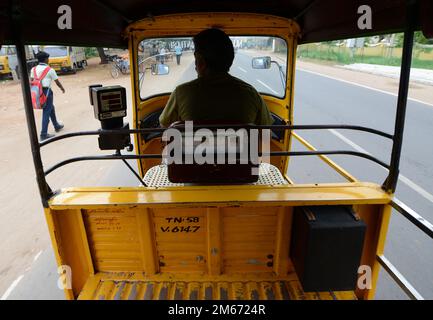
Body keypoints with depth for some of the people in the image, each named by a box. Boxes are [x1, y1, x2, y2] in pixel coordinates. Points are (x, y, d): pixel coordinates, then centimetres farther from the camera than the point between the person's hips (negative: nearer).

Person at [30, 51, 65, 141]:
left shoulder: (33, 69, 8)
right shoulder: (50, 69, -6)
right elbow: (57, 82, 2)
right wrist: (62, 88, 20)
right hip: (47, 91, -6)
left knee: (51, 108, 23)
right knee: (46, 112, -3)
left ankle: (57, 126, 38)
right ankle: (44, 134, -4)